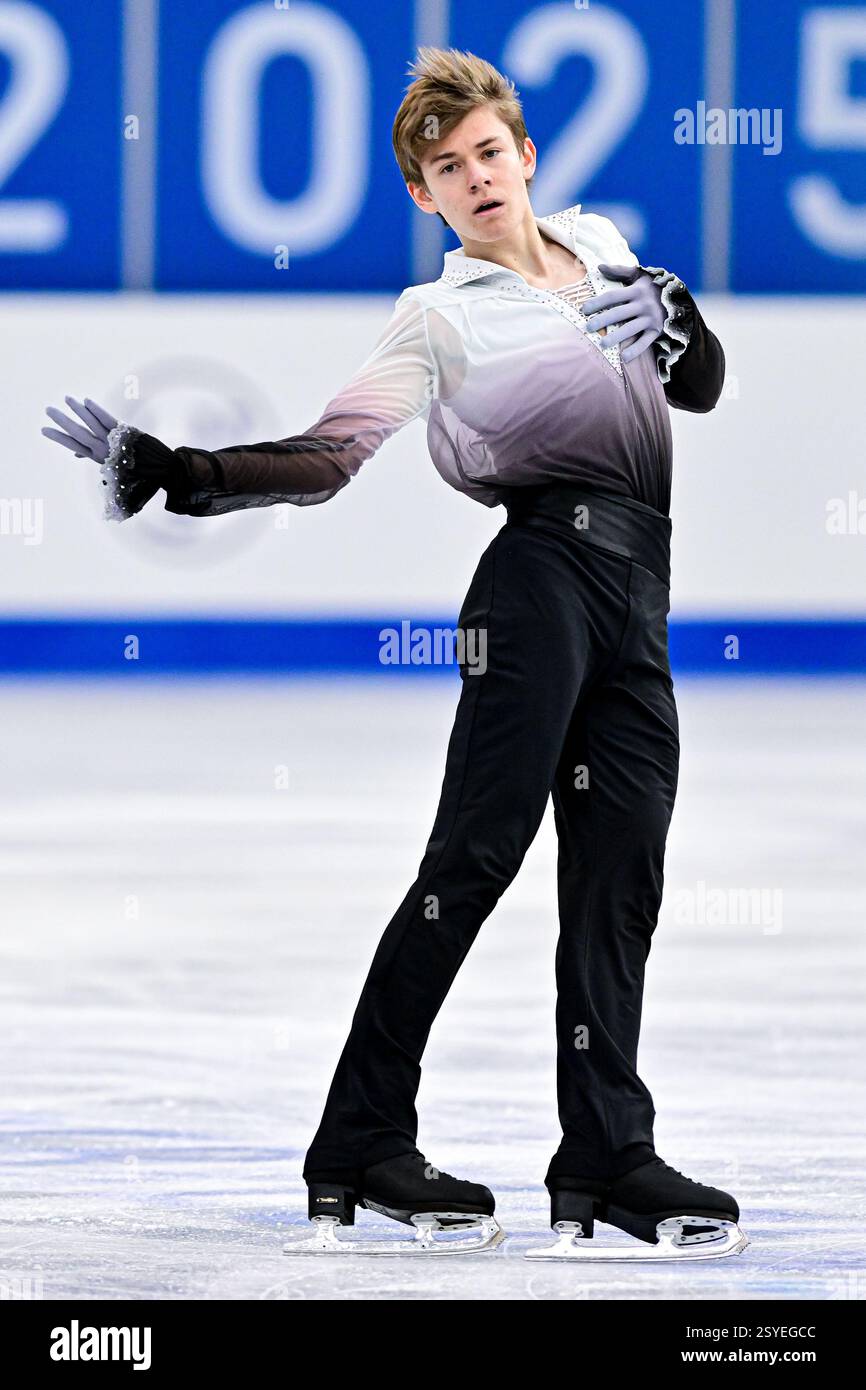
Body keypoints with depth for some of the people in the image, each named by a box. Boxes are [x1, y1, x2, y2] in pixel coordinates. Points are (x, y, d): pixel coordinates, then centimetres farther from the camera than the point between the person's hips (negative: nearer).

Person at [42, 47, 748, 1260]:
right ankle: (359, 1149, -11)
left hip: (638, 599, 5)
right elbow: (330, 455, -2)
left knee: (619, 872, 2)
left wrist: (677, 322, -2)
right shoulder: (436, 317, 7)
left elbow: (703, 389, 20)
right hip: (548, 560, -5)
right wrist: (183, 477, -15)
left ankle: (606, 1158, 4)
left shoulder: (601, 248, 22)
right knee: (478, 852, -12)